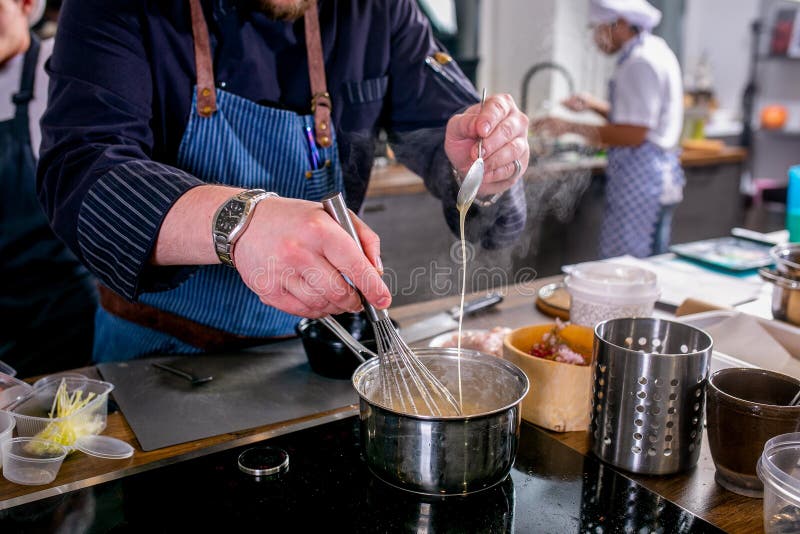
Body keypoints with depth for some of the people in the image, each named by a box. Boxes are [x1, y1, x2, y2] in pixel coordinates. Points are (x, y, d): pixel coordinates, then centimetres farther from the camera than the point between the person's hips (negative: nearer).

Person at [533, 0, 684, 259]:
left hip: (640, 180, -11)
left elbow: (633, 134, -22)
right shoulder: (653, 51, 15)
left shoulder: (641, 62, -16)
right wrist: (595, 105, 16)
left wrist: (571, 128, -18)